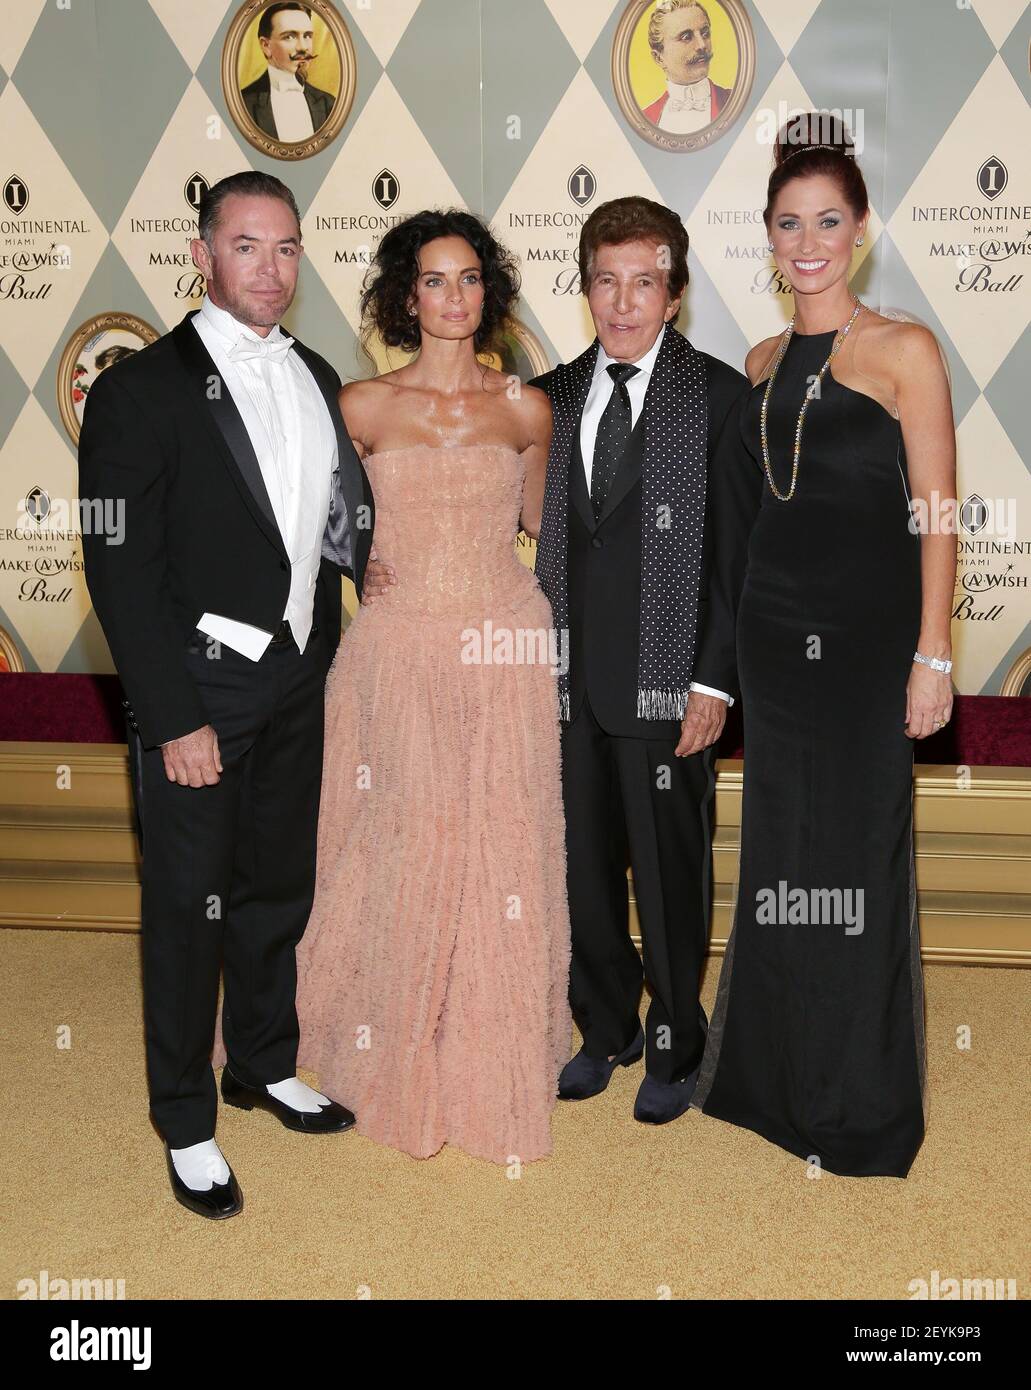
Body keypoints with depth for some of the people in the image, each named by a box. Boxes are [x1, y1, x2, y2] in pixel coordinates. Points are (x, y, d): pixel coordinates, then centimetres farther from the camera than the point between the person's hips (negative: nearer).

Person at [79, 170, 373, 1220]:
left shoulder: (316, 378, 8)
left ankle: (265, 1068, 40)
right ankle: (186, 1125, 24)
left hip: (296, 684, 6)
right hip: (198, 690, -6)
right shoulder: (142, 389, -11)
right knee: (189, 911, 6)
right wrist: (175, 719, -17)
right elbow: (122, 570, -14)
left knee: (279, 889, 19)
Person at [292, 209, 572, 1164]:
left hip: (505, 650, 1)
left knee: (501, 851, 5)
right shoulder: (364, 406, 1)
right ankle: (403, 1057, 24)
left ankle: (496, 1057, 23)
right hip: (401, 650, -1)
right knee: (403, 849, 4)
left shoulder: (525, 409, 4)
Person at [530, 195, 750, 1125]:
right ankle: (606, 1029, 34)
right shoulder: (555, 395, 8)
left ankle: (676, 1048, 29)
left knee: (670, 876, 9)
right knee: (584, 870, 14)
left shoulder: (720, 396, -6)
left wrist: (713, 682, -11)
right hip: (571, 683, 4)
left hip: (665, 689, -4)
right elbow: (548, 538, 11)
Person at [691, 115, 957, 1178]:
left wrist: (931, 653, -13)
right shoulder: (763, 363, 12)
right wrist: (734, 631, 8)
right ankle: (778, 1078, 29)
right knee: (779, 856, 12)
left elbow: (936, 515, -7)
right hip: (771, 635, 5)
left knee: (856, 860, 3)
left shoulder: (904, 352, -3)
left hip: (865, 639, -5)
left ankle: (865, 1110, 20)